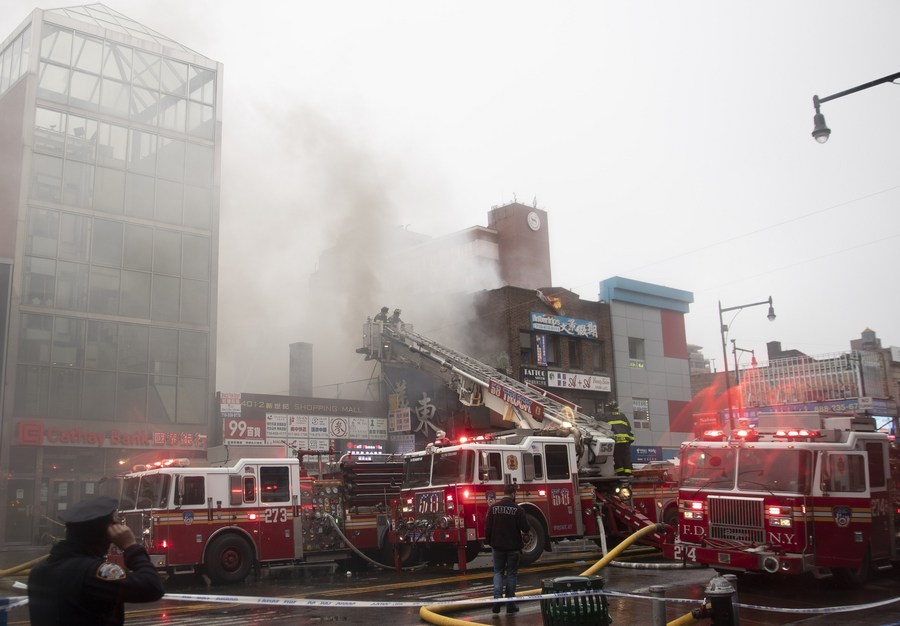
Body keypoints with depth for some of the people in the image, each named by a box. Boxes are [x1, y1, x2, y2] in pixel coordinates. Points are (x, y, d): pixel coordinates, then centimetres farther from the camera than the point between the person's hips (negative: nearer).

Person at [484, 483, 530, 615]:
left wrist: (488, 542, 10)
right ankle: (510, 605, 12)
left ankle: (497, 597, -7)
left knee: (498, 572, 13)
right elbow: (525, 528, -12)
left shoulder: (493, 507, -3)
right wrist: (524, 532, 11)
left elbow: (487, 527, -2)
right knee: (511, 574, 9)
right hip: (513, 546, -2)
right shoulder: (517, 509, -11)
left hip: (497, 546, 2)